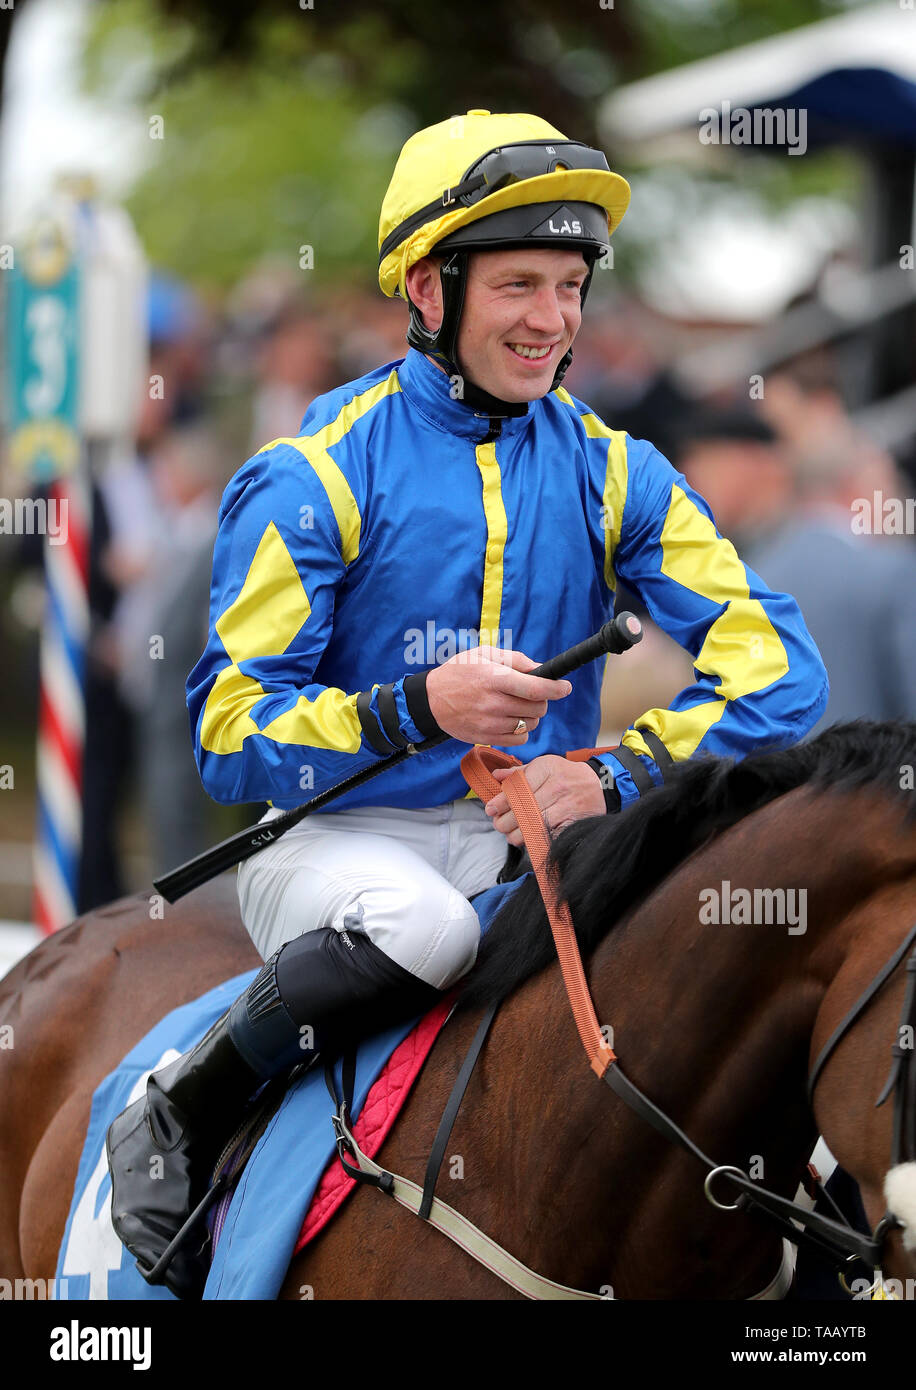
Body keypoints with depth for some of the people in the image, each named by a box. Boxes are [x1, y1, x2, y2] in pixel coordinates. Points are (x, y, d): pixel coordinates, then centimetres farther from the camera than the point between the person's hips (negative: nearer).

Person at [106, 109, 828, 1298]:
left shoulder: (608, 473, 6)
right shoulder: (318, 477, -5)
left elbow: (776, 665, -1)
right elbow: (231, 732, -9)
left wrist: (617, 777, -17)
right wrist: (419, 708, -26)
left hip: (539, 838, 4)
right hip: (339, 835, -4)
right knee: (422, 923, -39)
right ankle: (178, 1119, -16)